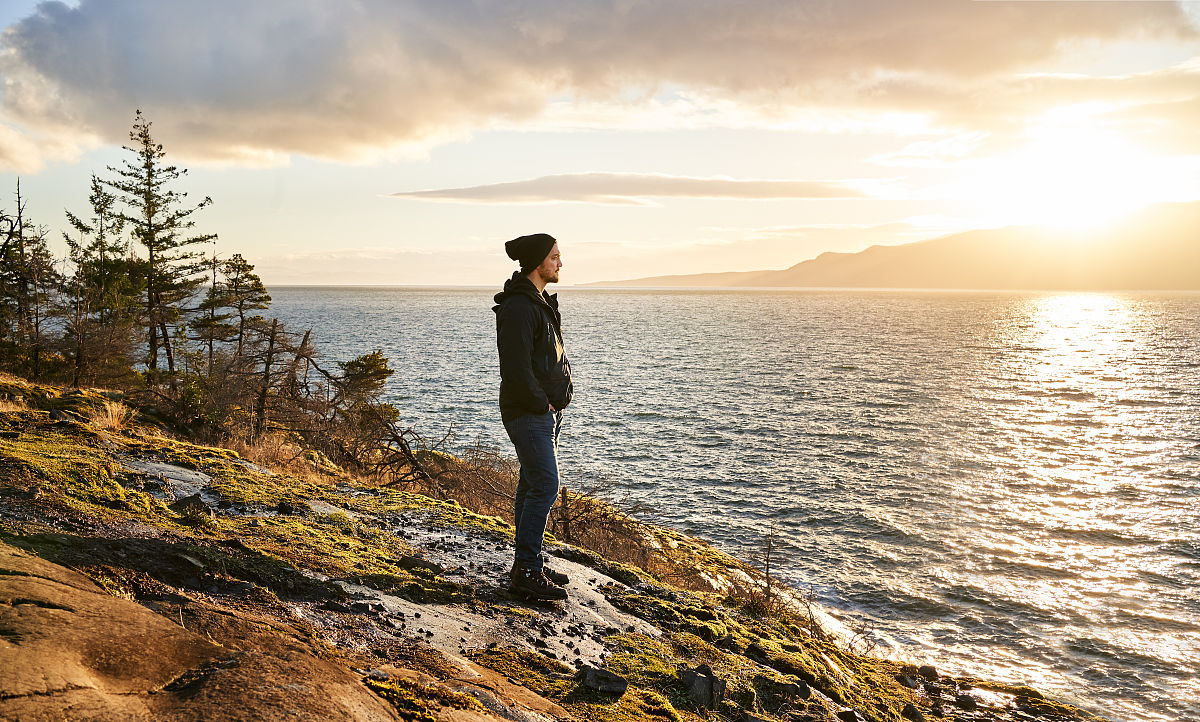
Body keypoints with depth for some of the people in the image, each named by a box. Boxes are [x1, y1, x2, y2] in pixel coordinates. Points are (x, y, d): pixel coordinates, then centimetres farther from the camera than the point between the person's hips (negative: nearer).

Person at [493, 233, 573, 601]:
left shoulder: (542, 302, 15)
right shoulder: (518, 307, -19)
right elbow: (516, 367, -24)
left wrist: (558, 396, 11)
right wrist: (541, 404, -15)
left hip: (547, 411, 10)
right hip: (529, 414, -10)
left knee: (533, 485, 14)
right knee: (545, 487, -9)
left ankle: (529, 563, 23)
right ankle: (525, 571, -1)